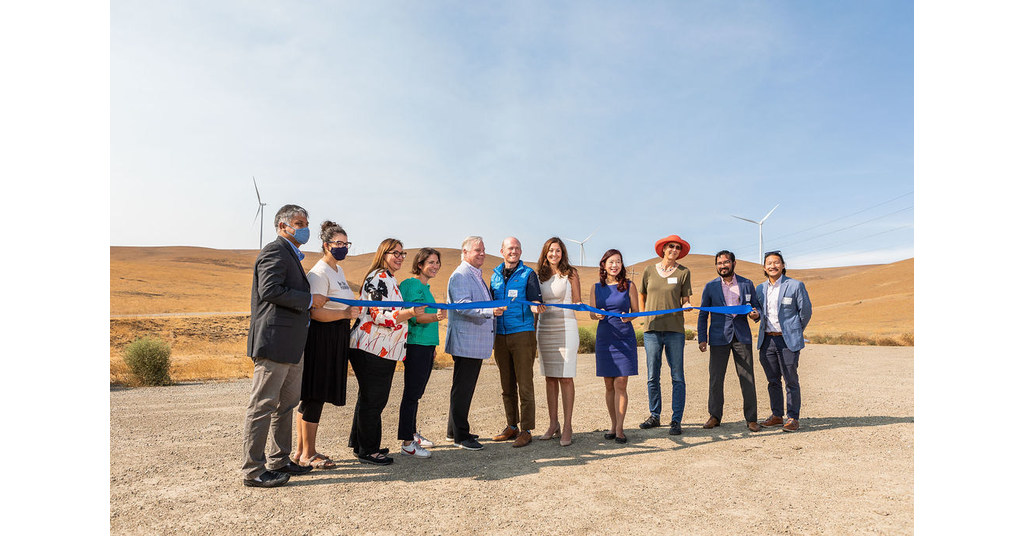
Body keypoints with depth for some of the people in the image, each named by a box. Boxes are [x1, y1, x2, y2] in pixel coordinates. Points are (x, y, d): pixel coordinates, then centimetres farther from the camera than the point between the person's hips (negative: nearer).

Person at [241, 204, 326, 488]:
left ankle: (279, 460, 29)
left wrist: (311, 305, 13)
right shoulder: (275, 251, -10)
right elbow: (270, 290, -22)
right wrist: (309, 300, -15)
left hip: (290, 345, 11)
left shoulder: (290, 254, 22)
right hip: (274, 342, -11)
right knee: (263, 405, -3)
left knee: (286, 404, 17)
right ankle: (253, 470, 7)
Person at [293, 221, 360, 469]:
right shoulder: (319, 273, -14)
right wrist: (344, 313, -32)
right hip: (321, 337, -9)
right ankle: (308, 454, 9)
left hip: (336, 339, 9)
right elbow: (316, 312, -22)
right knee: (314, 395, -2)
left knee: (312, 395, 14)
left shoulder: (339, 271, 16)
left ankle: (301, 450, 23)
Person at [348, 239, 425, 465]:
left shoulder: (389, 279, 19)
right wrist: (410, 312, -35)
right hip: (372, 350, -11)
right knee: (373, 399, -2)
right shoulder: (379, 278, -14)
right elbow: (380, 316, -23)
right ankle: (367, 450, 9)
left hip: (382, 350, 11)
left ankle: (359, 444, 30)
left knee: (370, 397, 18)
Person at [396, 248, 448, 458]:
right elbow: (415, 316, -21)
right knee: (412, 393, -4)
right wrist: (435, 317, -39)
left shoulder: (425, 286, 17)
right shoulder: (413, 285, -12)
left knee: (416, 393, 17)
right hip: (415, 345, -9)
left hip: (426, 346, 9)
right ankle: (407, 443, 2)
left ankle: (412, 433, 28)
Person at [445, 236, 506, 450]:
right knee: (462, 388, -3)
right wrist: (490, 311, -37)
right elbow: (463, 306, -26)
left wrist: (494, 310, 20)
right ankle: (460, 435, 6)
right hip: (465, 342, -10)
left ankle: (455, 430, 27)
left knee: (465, 388, 16)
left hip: (477, 343, 10)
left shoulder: (477, 276, 20)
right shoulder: (460, 276, -12)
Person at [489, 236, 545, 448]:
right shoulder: (495, 275, 14)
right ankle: (511, 427, 23)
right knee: (507, 385, 11)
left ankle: (526, 430, 6)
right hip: (500, 336, 5)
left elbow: (535, 301, -9)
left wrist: (535, 306, -29)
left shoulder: (528, 274, 1)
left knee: (524, 384, -3)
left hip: (522, 334, -5)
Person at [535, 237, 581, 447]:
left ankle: (567, 427, 1)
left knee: (565, 377, -5)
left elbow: (577, 302, 4)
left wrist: (577, 305, -19)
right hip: (545, 328, 4)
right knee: (549, 377, 7)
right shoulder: (539, 275, 12)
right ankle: (553, 424, 16)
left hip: (565, 327, -4)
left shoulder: (570, 274, 2)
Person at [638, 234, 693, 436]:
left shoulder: (683, 272, 5)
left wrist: (687, 305, -17)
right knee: (652, 377, 7)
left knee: (677, 377, 1)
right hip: (652, 329, 2)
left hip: (675, 330, -1)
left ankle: (676, 420, 9)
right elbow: (642, 296, 21)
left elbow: (685, 300, 5)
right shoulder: (649, 270, 9)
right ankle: (655, 416, 22)